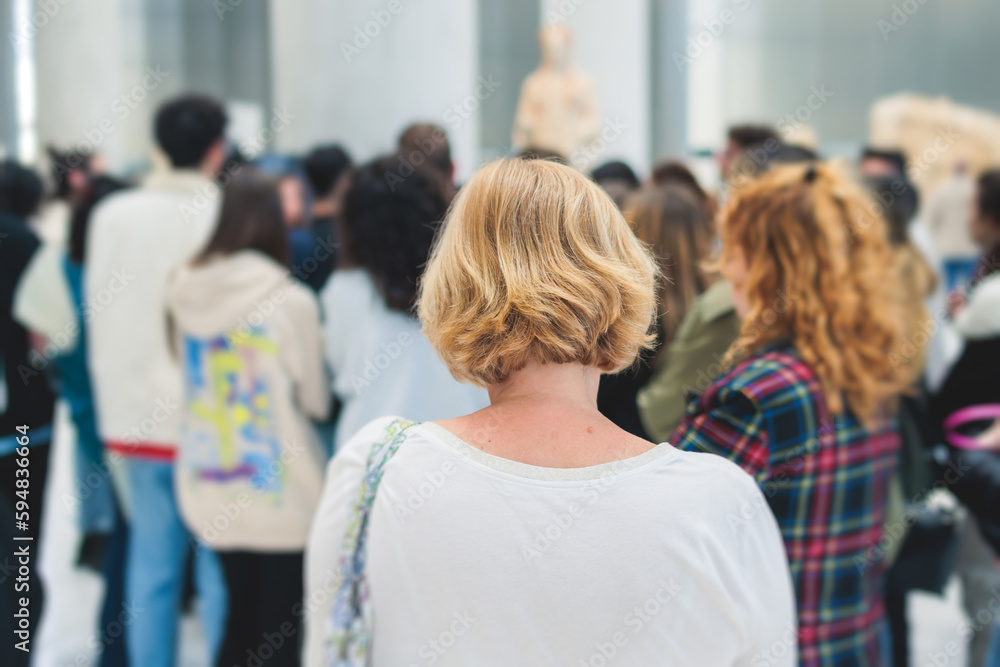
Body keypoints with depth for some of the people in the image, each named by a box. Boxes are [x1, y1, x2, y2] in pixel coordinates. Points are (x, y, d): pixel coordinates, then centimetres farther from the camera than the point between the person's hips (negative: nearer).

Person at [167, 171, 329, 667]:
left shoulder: (186, 294, -3)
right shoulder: (290, 301, -15)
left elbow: (189, 378, 9)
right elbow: (317, 400, -5)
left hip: (209, 488, 5)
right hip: (280, 491, -5)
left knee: (240, 614, 18)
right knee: (281, 626, 7)